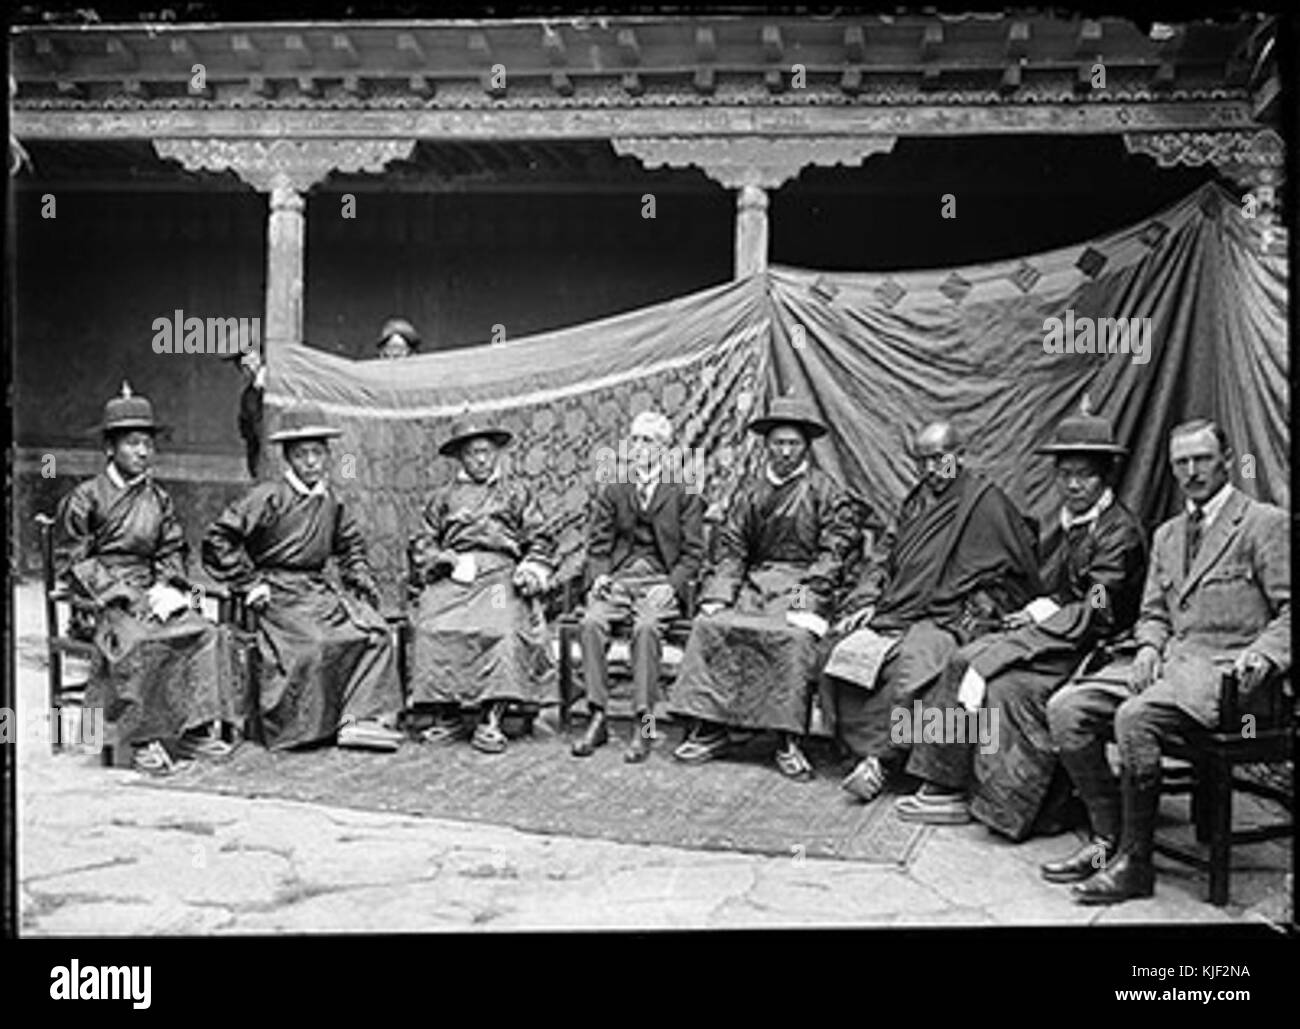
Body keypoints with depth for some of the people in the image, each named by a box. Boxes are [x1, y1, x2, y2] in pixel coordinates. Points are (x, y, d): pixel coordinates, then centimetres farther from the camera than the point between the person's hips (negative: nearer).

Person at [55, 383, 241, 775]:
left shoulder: (159, 499, 16)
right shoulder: (85, 498, 0)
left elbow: (172, 551, 17)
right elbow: (72, 562, -4)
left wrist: (169, 587, -5)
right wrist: (120, 595, -15)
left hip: (151, 593, 5)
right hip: (104, 599, -5)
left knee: (206, 634, -19)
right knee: (140, 643, -34)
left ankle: (195, 729, -14)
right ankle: (144, 740, -25)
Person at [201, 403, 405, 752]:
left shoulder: (331, 500, 13)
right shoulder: (269, 497, -7)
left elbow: (350, 543, 30)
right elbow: (218, 539, -10)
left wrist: (360, 577, 14)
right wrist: (250, 583, -11)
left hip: (319, 588, 6)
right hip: (278, 591, -6)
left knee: (376, 631, -12)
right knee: (313, 643, -27)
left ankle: (364, 718, -14)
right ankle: (292, 732, -10)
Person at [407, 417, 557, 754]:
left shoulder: (515, 493, 25)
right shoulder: (445, 497, 27)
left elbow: (540, 539, 17)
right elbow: (421, 543, 18)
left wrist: (532, 570, -3)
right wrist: (446, 561, -2)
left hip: (501, 573, -1)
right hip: (452, 575, 1)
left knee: (501, 627, -33)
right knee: (433, 627, -29)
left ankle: (491, 719, -34)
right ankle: (445, 715, -24)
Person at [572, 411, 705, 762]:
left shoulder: (684, 493, 9)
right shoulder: (612, 492, 18)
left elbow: (693, 552, 4)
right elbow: (597, 545, 14)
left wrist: (670, 586, -12)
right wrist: (600, 575, -7)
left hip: (662, 579, -3)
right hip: (618, 578, 3)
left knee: (646, 626, -33)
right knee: (591, 622, -28)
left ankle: (643, 725, -29)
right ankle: (597, 717, -22)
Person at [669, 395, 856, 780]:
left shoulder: (825, 492, 6)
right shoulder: (750, 493, 18)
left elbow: (833, 551, -2)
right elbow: (732, 547, 12)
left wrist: (808, 592, -16)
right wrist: (721, 593, -4)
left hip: (803, 582, -4)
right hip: (754, 580, 4)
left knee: (793, 637, -33)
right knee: (709, 624, -20)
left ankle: (789, 740, -27)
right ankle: (710, 728, -17)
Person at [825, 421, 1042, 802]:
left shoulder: (986, 501, -2)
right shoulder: (917, 502, 18)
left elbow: (1021, 575, -3)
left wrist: (979, 613, -9)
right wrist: (873, 605, 8)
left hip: (952, 618, -7)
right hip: (901, 610, 7)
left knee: (913, 667, -34)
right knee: (842, 652, -15)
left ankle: (885, 760, -19)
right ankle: (870, 750, -12)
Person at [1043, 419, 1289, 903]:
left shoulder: (1266, 523, 0)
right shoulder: (1166, 535, 21)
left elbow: (1290, 611, -6)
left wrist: (1262, 656, -23)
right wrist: (1150, 647, 0)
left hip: (1228, 665, -7)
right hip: (1171, 658, 7)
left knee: (1135, 717, -33)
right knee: (1065, 708, -14)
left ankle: (1135, 862, -20)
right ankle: (1107, 837, -4)